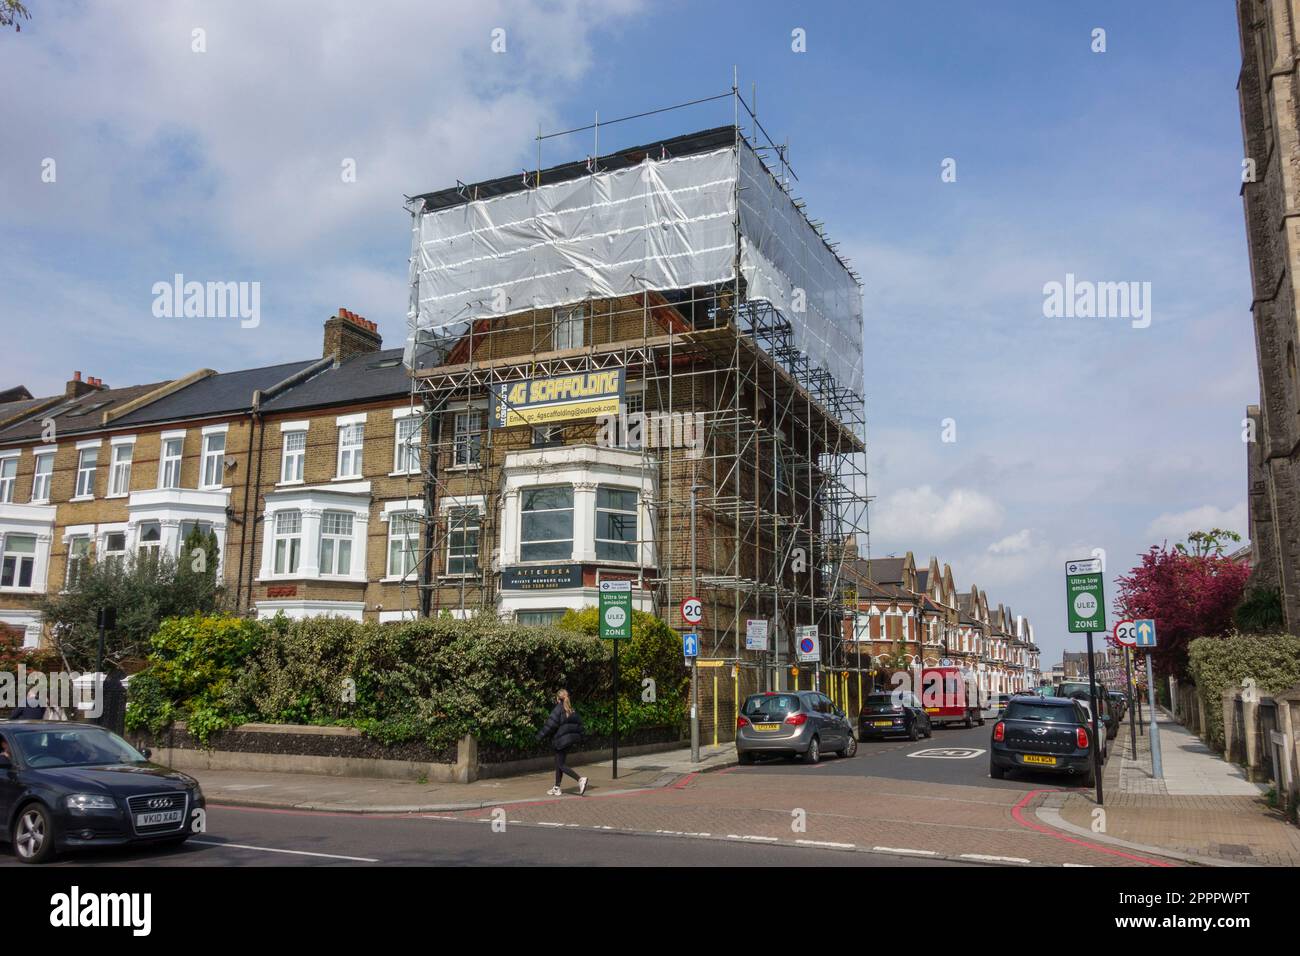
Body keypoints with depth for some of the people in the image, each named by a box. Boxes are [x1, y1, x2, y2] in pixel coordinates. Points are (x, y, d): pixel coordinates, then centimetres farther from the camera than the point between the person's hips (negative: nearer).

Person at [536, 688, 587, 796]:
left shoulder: (558, 709, -11)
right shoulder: (572, 710, 10)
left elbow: (550, 725, -15)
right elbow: (579, 724, 12)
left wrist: (540, 736, -6)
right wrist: (576, 740, 19)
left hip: (561, 740, -8)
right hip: (571, 739, 8)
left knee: (561, 765, -4)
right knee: (558, 763, 17)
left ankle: (580, 779, -20)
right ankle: (557, 788, 20)